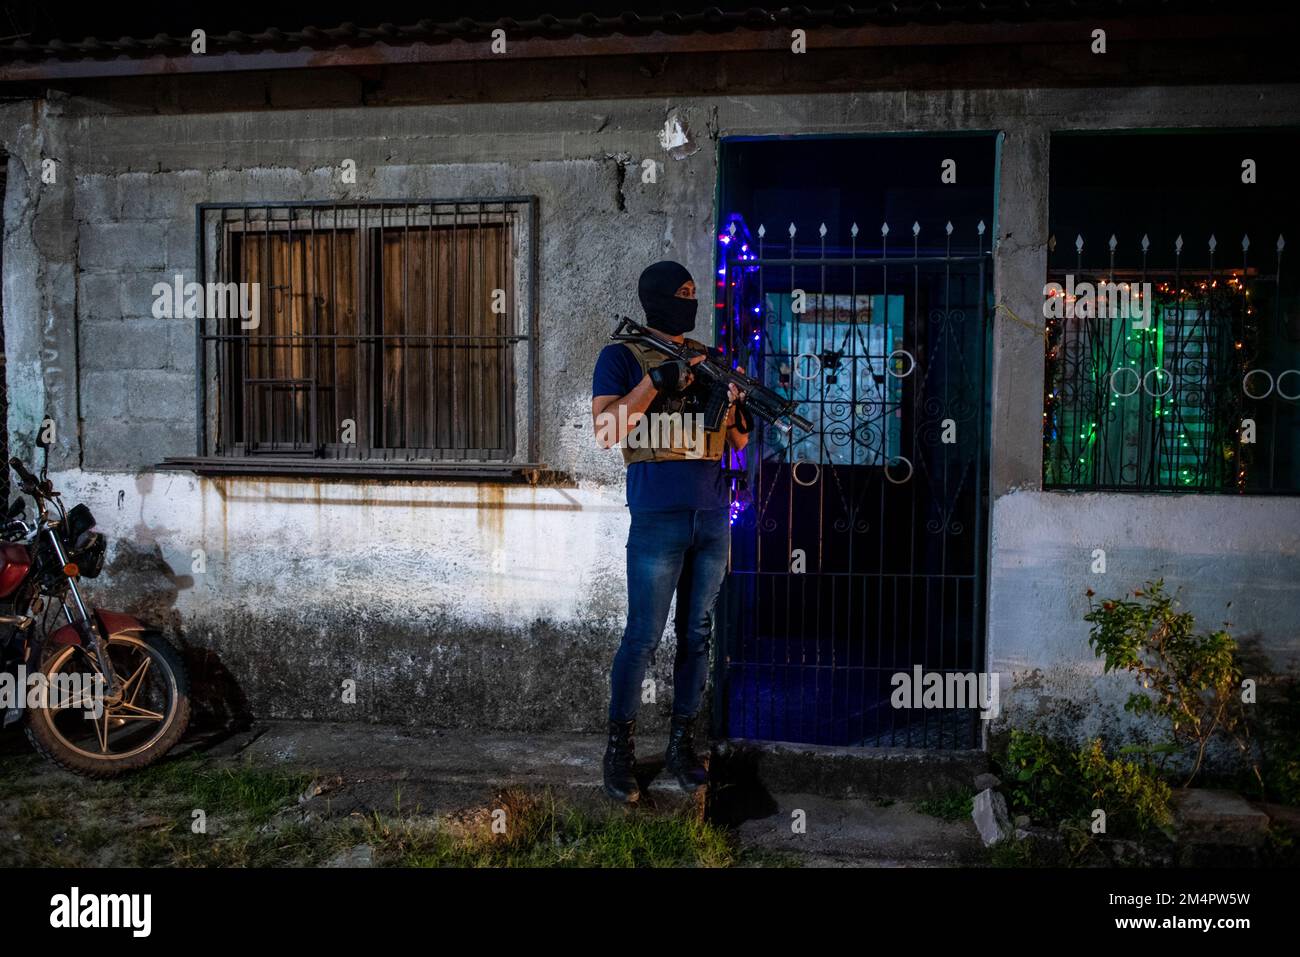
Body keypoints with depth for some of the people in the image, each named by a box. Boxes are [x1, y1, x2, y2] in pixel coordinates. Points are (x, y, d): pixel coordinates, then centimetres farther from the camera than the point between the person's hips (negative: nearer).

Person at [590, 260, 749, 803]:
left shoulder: (709, 359, 16)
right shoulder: (622, 356, 2)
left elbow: (739, 442, 15)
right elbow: (606, 428, -12)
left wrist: (735, 403, -7)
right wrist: (657, 379, -18)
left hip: (713, 516, 5)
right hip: (658, 517, -5)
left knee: (697, 634, 9)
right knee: (644, 637, -3)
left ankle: (682, 744, 21)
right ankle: (619, 750, 12)